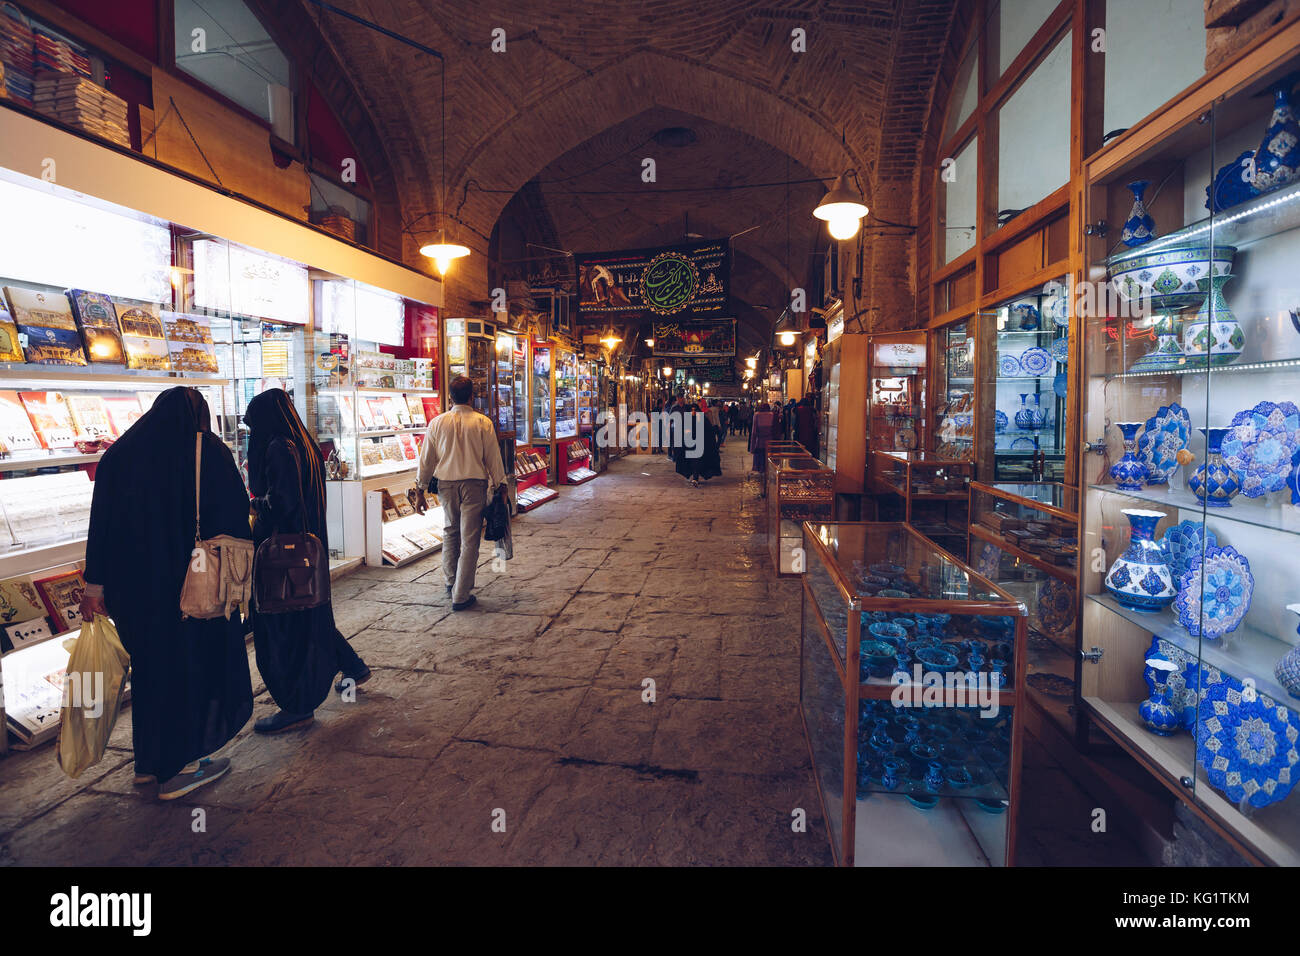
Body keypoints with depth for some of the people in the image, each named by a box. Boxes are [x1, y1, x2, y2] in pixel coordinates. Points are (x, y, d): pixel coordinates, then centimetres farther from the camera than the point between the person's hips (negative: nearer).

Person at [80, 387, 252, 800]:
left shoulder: (118, 454, 7)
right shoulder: (210, 452, -6)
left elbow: (100, 523, 6)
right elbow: (235, 518, -8)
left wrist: (94, 586, 9)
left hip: (131, 583, 5)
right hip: (192, 584, -5)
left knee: (149, 664, 18)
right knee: (192, 665, 7)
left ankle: (149, 761, 29)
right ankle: (180, 767, 13)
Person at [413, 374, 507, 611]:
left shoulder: (437, 423, 0)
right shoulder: (482, 423, -7)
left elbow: (426, 459, 4)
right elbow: (493, 458, -5)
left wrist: (420, 490, 12)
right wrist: (499, 486, 5)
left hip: (446, 484, 3)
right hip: (474, 485, -3)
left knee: (450, 532, 22)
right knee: (470, 539, 2)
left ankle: (451, 582, 34)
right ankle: (461, 596, 4)